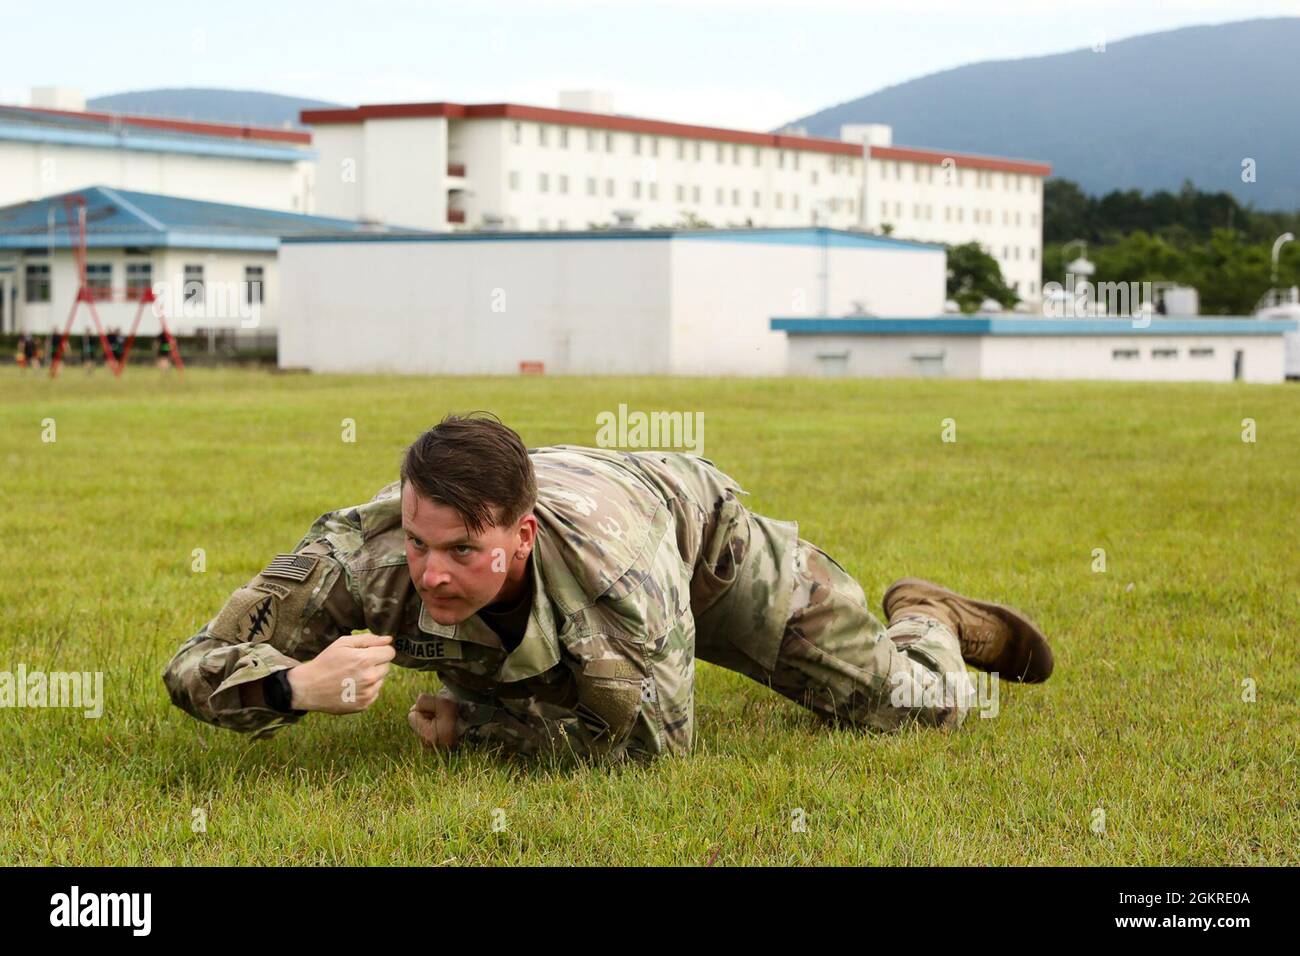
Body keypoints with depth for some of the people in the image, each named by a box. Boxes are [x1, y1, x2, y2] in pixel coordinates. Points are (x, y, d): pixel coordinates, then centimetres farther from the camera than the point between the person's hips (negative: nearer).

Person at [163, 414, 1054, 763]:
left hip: (693, 526, -3)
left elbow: (655, 736, -39)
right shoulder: (363, 549, -44)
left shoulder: (610, 563, -50)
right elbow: (197, 669, -40)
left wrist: (476, 722, -40)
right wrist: (297, 685, -62)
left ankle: (923, 619, 31)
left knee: (912, 703, -3)